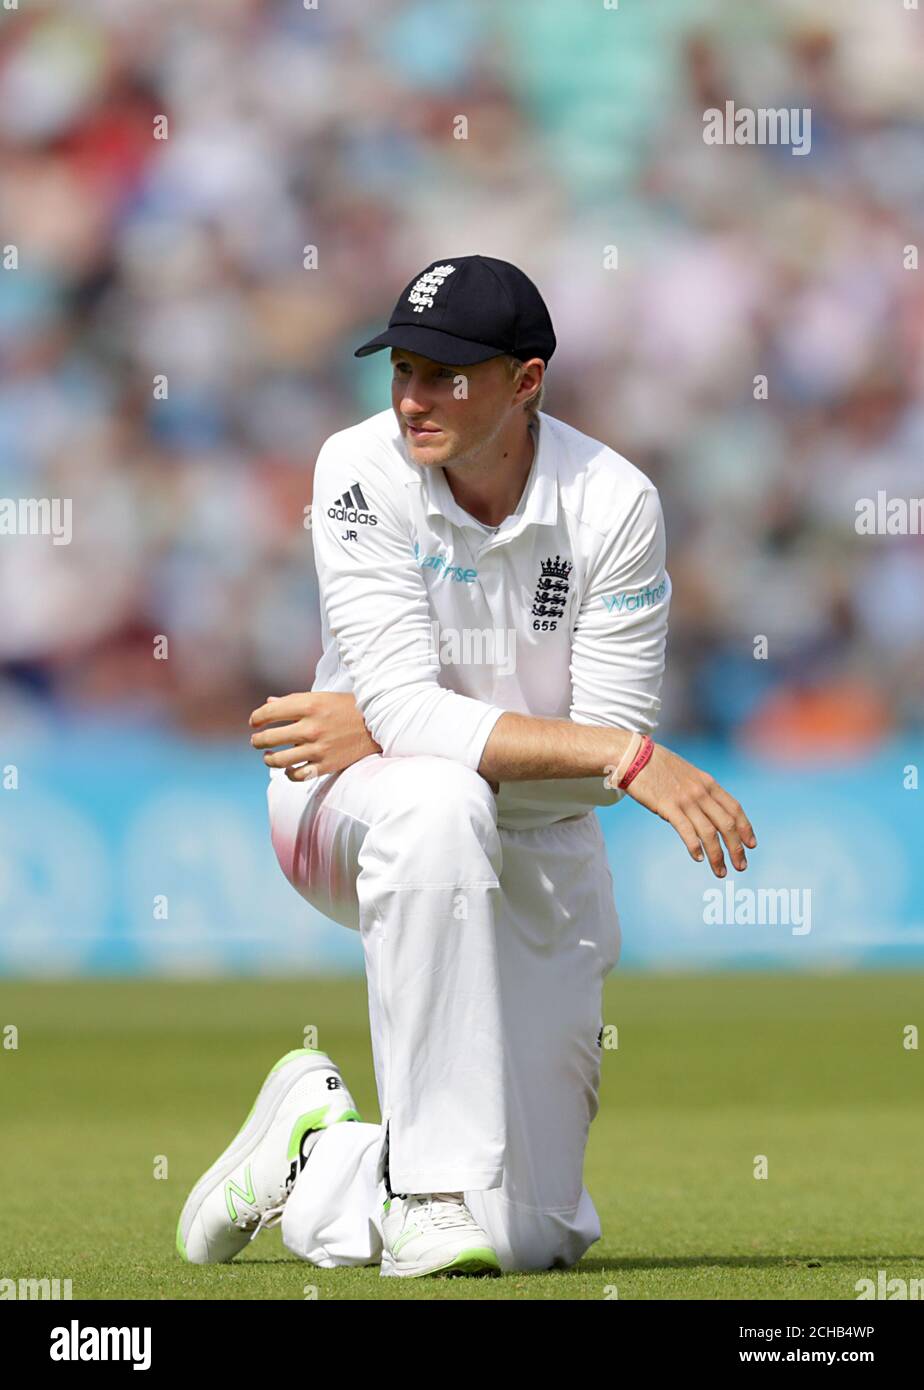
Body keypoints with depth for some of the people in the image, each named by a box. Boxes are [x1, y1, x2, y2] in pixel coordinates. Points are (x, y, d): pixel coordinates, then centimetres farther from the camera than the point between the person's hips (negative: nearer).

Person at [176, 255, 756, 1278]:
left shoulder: (614, 504, -14)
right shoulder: (363, 472, -18)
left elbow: (604, 744, -18)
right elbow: (410, 707, -26)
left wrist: (381, 730, -24)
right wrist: (627, 757, -36)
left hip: (539, 853, 2)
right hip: (343, 811, -2)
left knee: (534, 1237, -5)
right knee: (438, 795, -43)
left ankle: (314, 1163, 27)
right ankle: (431, 1190, -32)